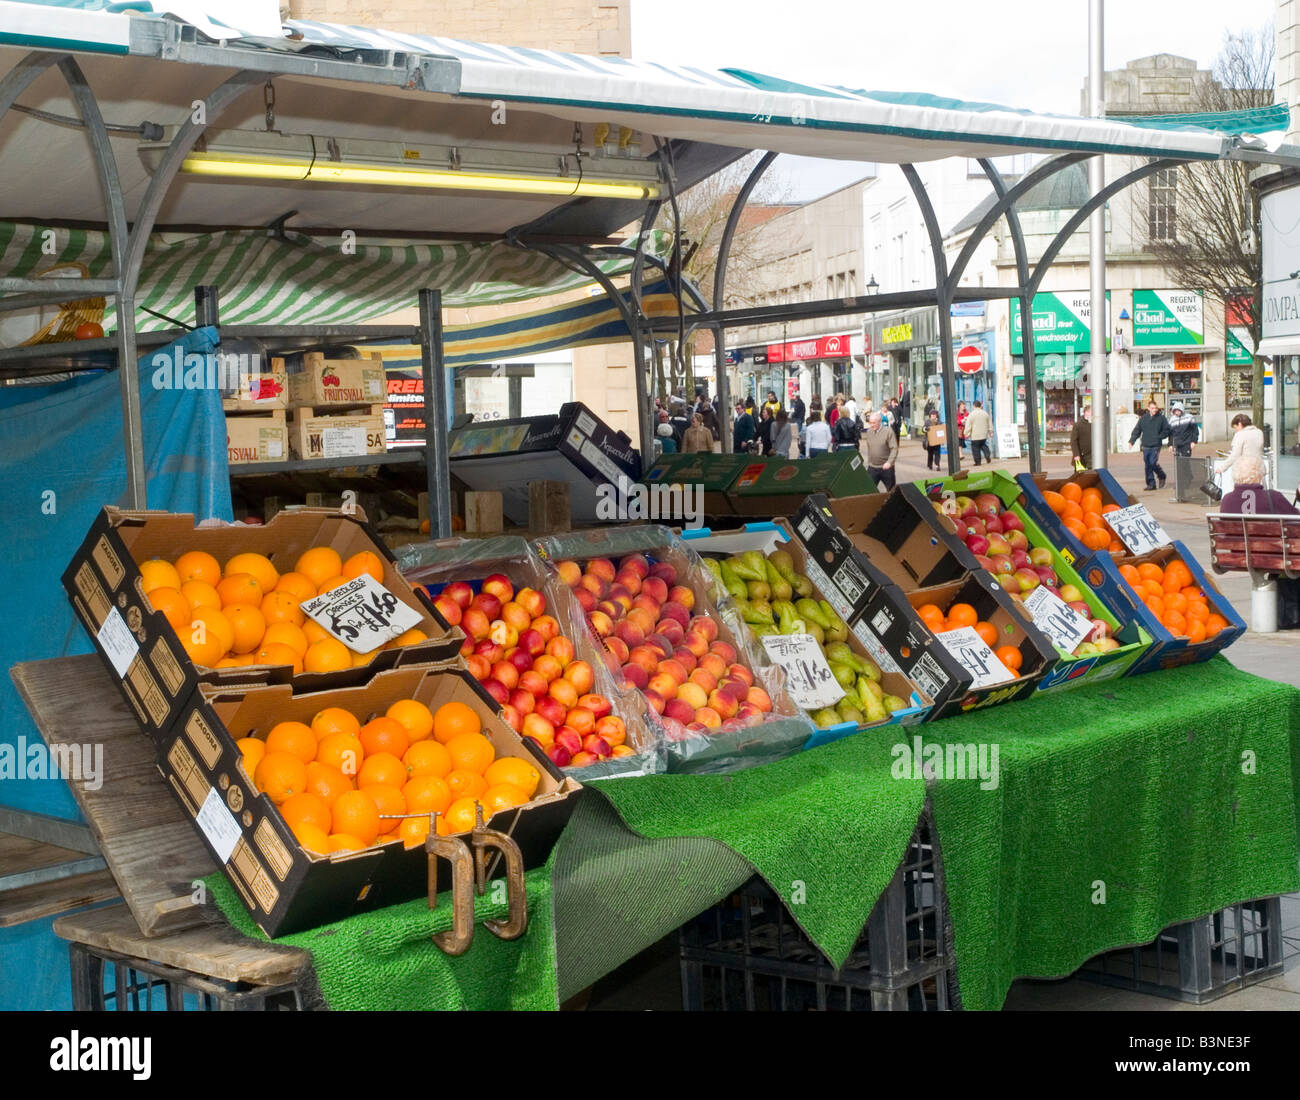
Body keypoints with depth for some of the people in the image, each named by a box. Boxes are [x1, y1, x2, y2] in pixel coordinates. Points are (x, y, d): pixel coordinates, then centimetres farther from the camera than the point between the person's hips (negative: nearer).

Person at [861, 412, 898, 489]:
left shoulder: (888, 432, -10)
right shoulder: (869, 432, 6)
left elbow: (894, 449, -15)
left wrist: (889, 462, -26)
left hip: (885, 467, -4)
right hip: (872, 467, 4)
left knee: (891, 489, 10)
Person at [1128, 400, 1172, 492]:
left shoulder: (1161, 418, 0)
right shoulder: (1143, 418, 5)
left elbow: (1167, 430, 5)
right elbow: (1137, 431, 8)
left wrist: (1159, 437, -8)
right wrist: (1131, 441, -3)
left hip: (1155, 446, -3)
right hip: (1145, 446, 3)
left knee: (1153, 463, -13)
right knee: (1147, 466, 4)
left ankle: (1161, 476, 15)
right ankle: (1151, 484, 12)